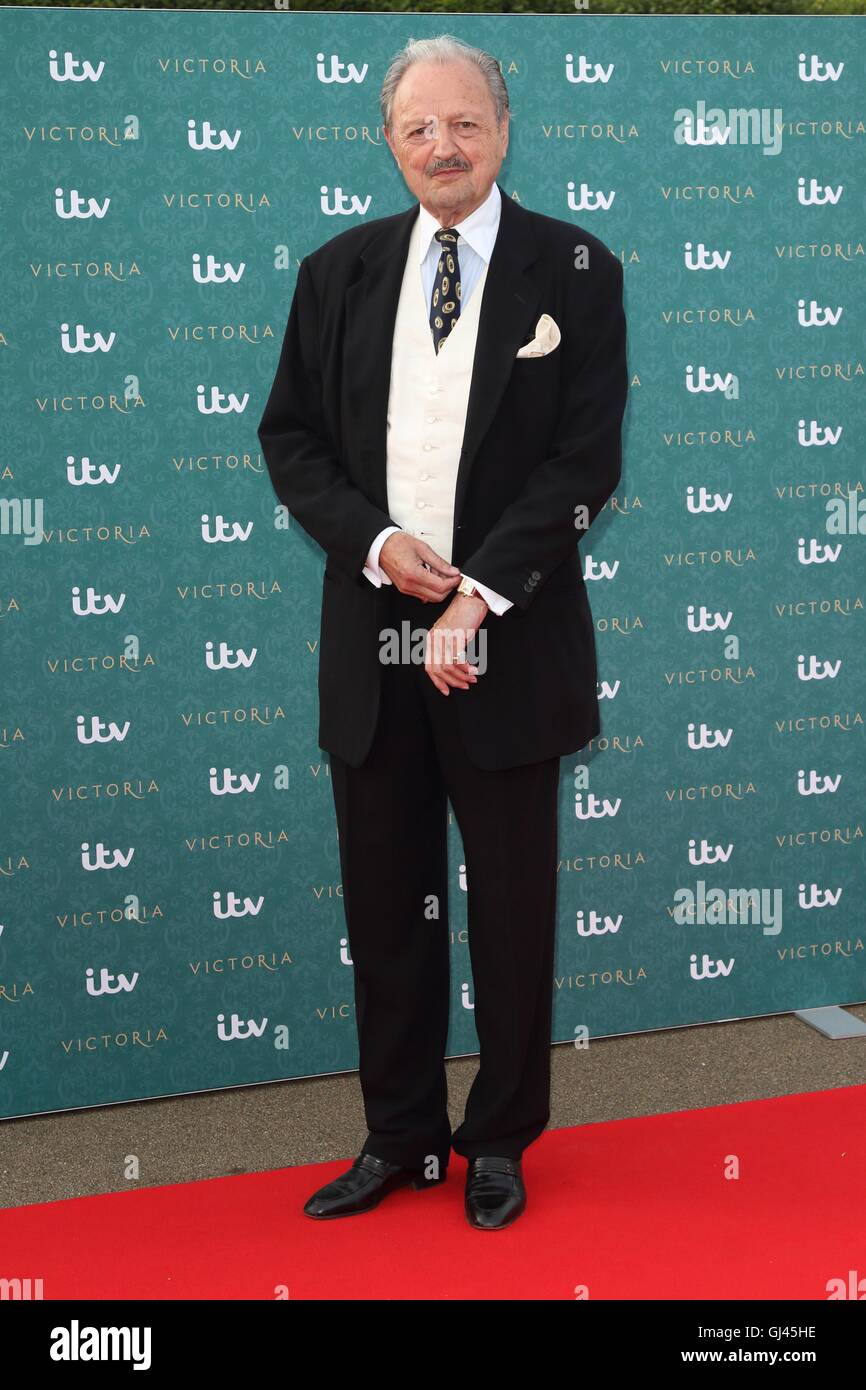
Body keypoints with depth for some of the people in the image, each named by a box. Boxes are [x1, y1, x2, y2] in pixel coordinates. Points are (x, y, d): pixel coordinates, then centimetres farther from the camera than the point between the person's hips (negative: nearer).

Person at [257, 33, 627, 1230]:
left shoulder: (575, 270, -1)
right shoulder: (338, 272, 8)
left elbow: (587, 460, -7)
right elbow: (290, 438, 8)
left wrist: (479, 593, -16)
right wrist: (375, 541, -9)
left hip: (510, 643, -2)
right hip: (371, 642, 3)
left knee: (512, 906, 9)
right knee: (386, 906, 11)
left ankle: (500, 1141, 26)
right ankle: (400, 1137, 27)